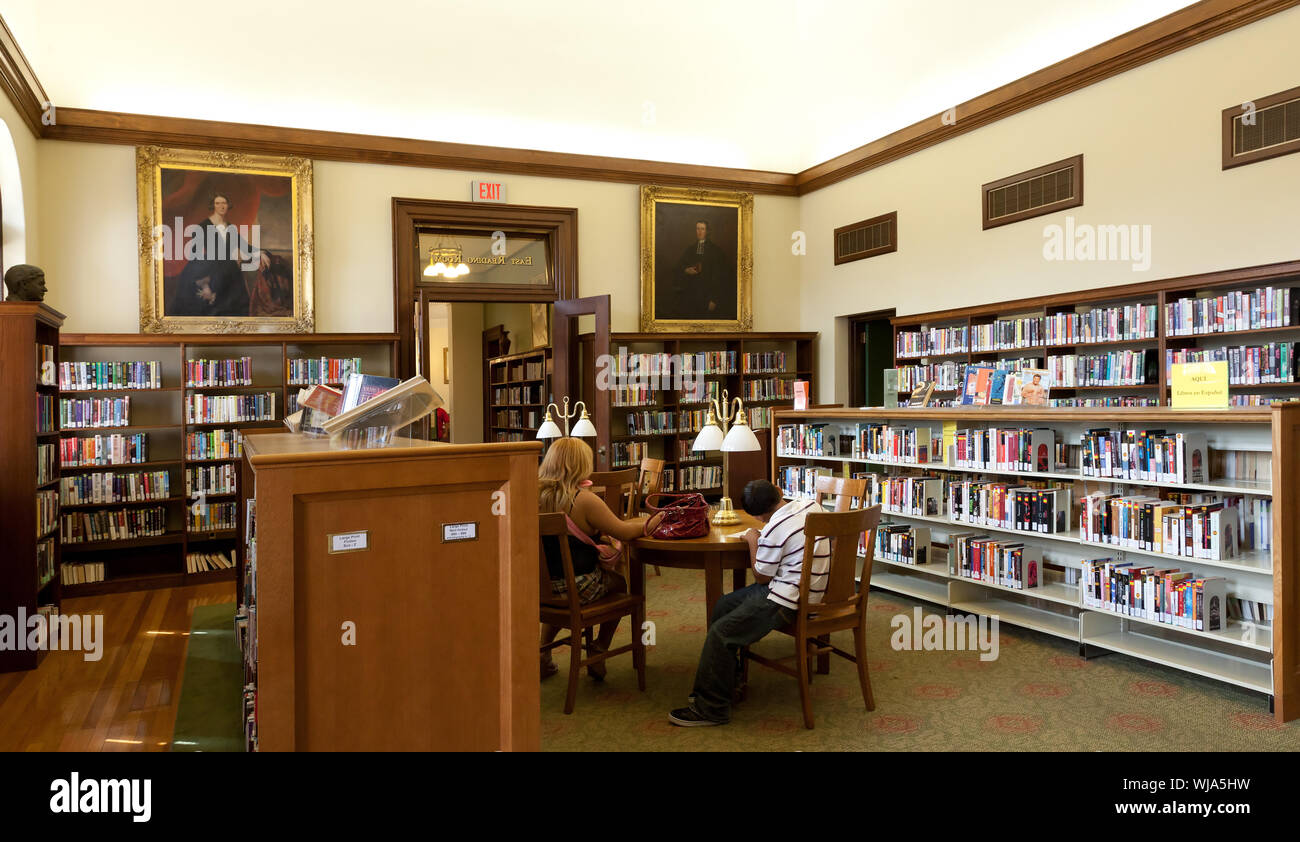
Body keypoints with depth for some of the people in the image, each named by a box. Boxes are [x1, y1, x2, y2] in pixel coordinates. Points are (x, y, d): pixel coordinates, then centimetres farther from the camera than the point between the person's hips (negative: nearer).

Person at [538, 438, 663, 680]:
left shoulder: (535, 495, -3)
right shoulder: (584, 501, -19)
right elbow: (623, 532, -11)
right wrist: (649, 523, 8)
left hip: (539, 587, 5)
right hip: (578, 588, -5)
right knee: (620, 584, 24)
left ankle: (542, 654, 36)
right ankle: (598, 652, 30)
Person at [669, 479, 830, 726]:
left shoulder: (774, 531, -21)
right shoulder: (811, 505, 3)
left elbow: (761, 577, -9)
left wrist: (753, 541, 2)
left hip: (787, 603, -10)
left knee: (720, 632, -9)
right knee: (723, 606, 16)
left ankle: (710, 708, -1)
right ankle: (729, 681, 22)